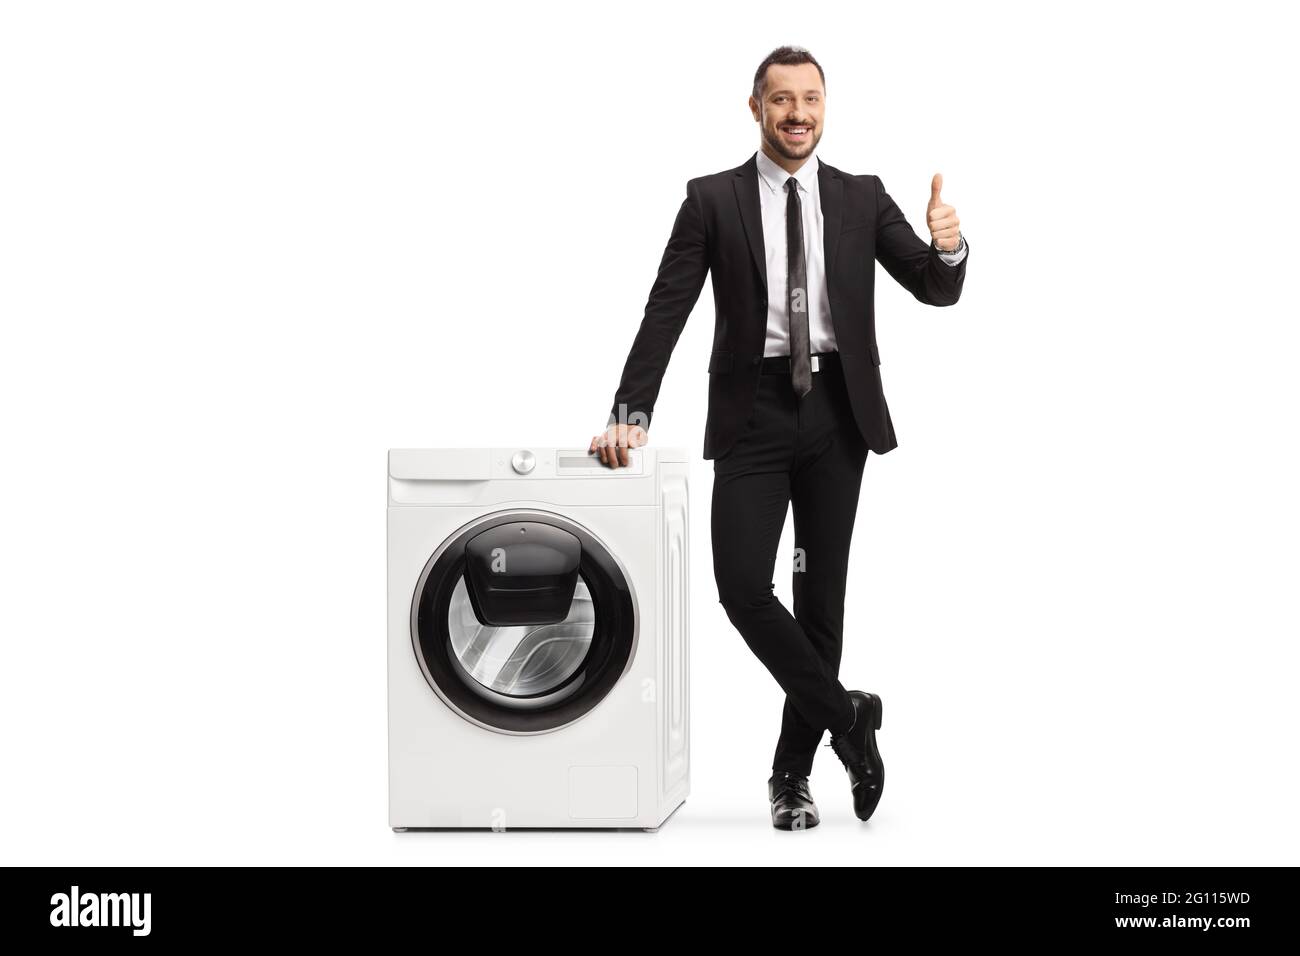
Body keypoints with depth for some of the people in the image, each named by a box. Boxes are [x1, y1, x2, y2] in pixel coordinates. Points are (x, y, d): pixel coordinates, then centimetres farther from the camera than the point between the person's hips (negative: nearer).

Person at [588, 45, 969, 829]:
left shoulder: (862, 199, 6)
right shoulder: (713, 199, 1)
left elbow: (938, 291, 2)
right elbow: (667, 311, -3)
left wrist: (949, 247, -22)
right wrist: (631, 416, -12)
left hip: (837, 412, 2)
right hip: (754, 413, -1)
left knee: (821, 592, 6)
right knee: (742, 583, -14)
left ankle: (793, 774, 18)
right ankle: (846, 715, 7)